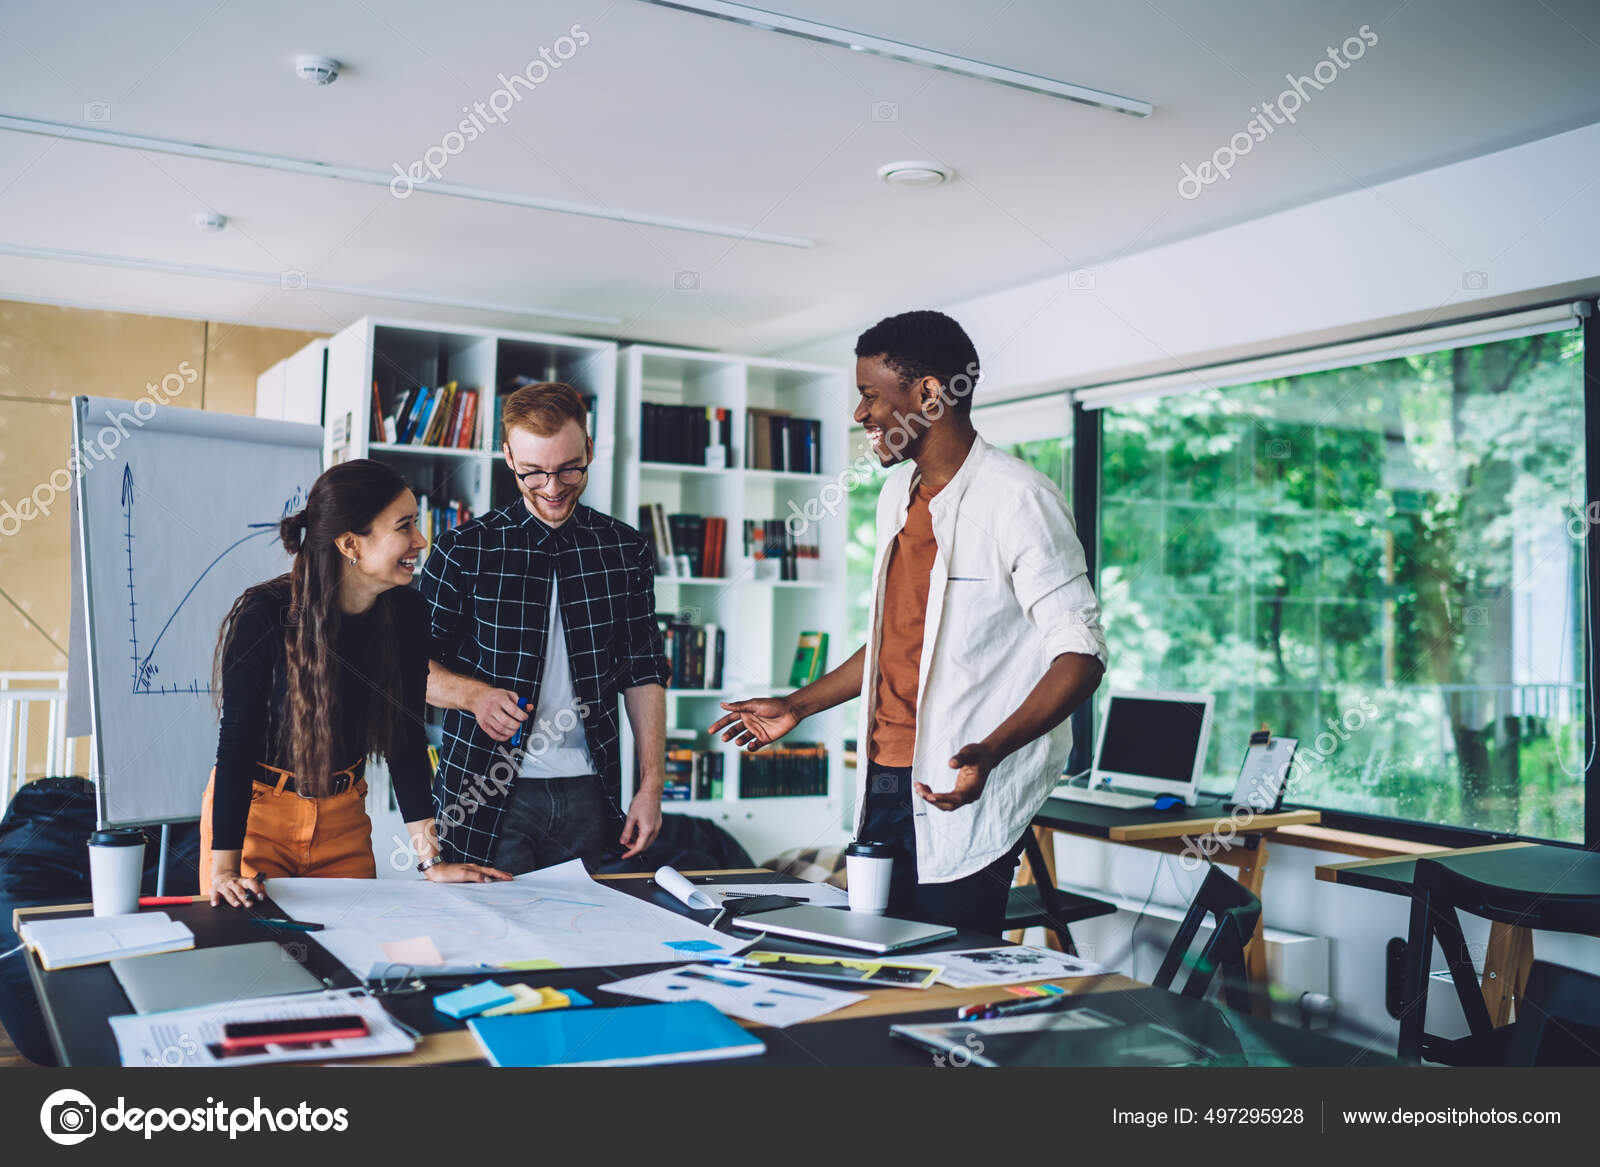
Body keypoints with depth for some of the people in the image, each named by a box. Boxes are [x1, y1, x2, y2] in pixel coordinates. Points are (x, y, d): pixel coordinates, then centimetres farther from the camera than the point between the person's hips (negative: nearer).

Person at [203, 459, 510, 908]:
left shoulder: (406, 614, -10)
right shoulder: (265, 616, -23)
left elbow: (405, 737, -4)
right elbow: (237, 742, -20)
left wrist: (432, 861, -6)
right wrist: (225, 869, -26)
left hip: (343, 816, 4)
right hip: (254, 810, -4)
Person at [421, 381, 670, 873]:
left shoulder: (626, 551, 5)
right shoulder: (464, 550, -2)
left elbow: (644, 675, 8)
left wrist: (651, 787, 3)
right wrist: (475, 693, -19)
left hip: (587, 795, 2)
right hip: (488, 796, -2)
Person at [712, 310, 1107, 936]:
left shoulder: (1017, 497, -13)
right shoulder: (897, 494, 14)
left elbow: (1080, 651, -17)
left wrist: (989, 752, -31)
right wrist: (798, 705, 23)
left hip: (963, 796, -8)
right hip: (885, 785, 8)